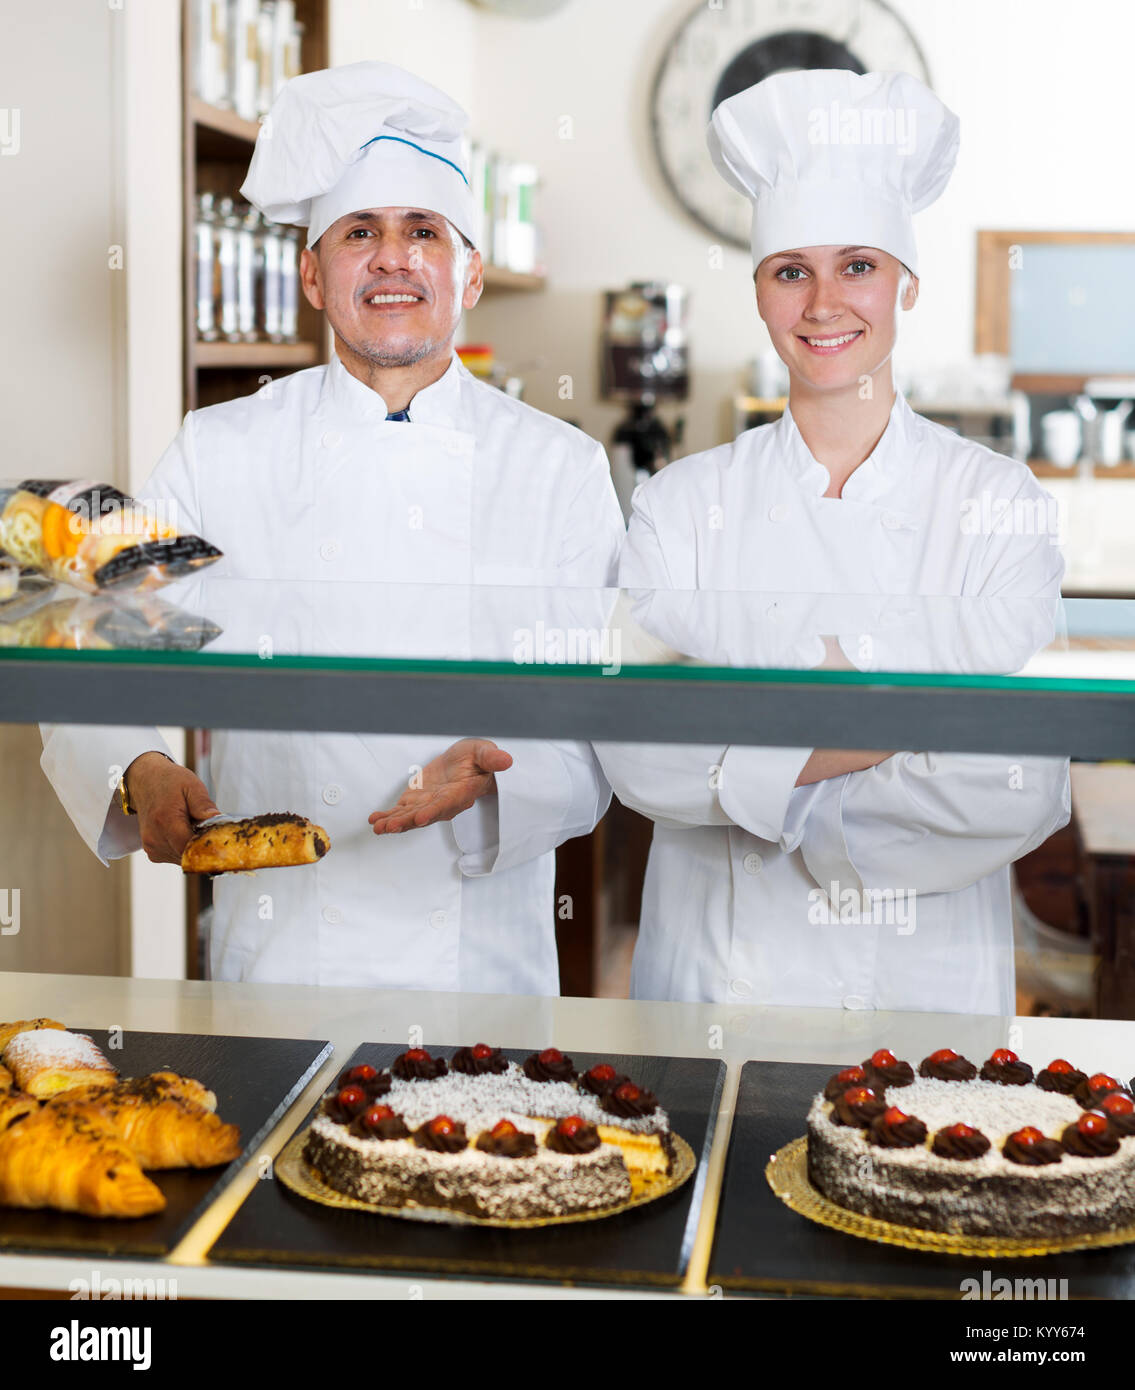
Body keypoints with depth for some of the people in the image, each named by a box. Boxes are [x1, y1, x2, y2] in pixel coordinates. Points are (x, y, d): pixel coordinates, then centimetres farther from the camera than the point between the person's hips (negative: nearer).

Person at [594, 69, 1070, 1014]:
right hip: (714, 976, 1)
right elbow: (633, 750, -12)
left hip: (927, 981, 0)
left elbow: (1024, 794, -14)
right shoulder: (684, 503, -2)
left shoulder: (997, 502, -5)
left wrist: (766, 786, -16)